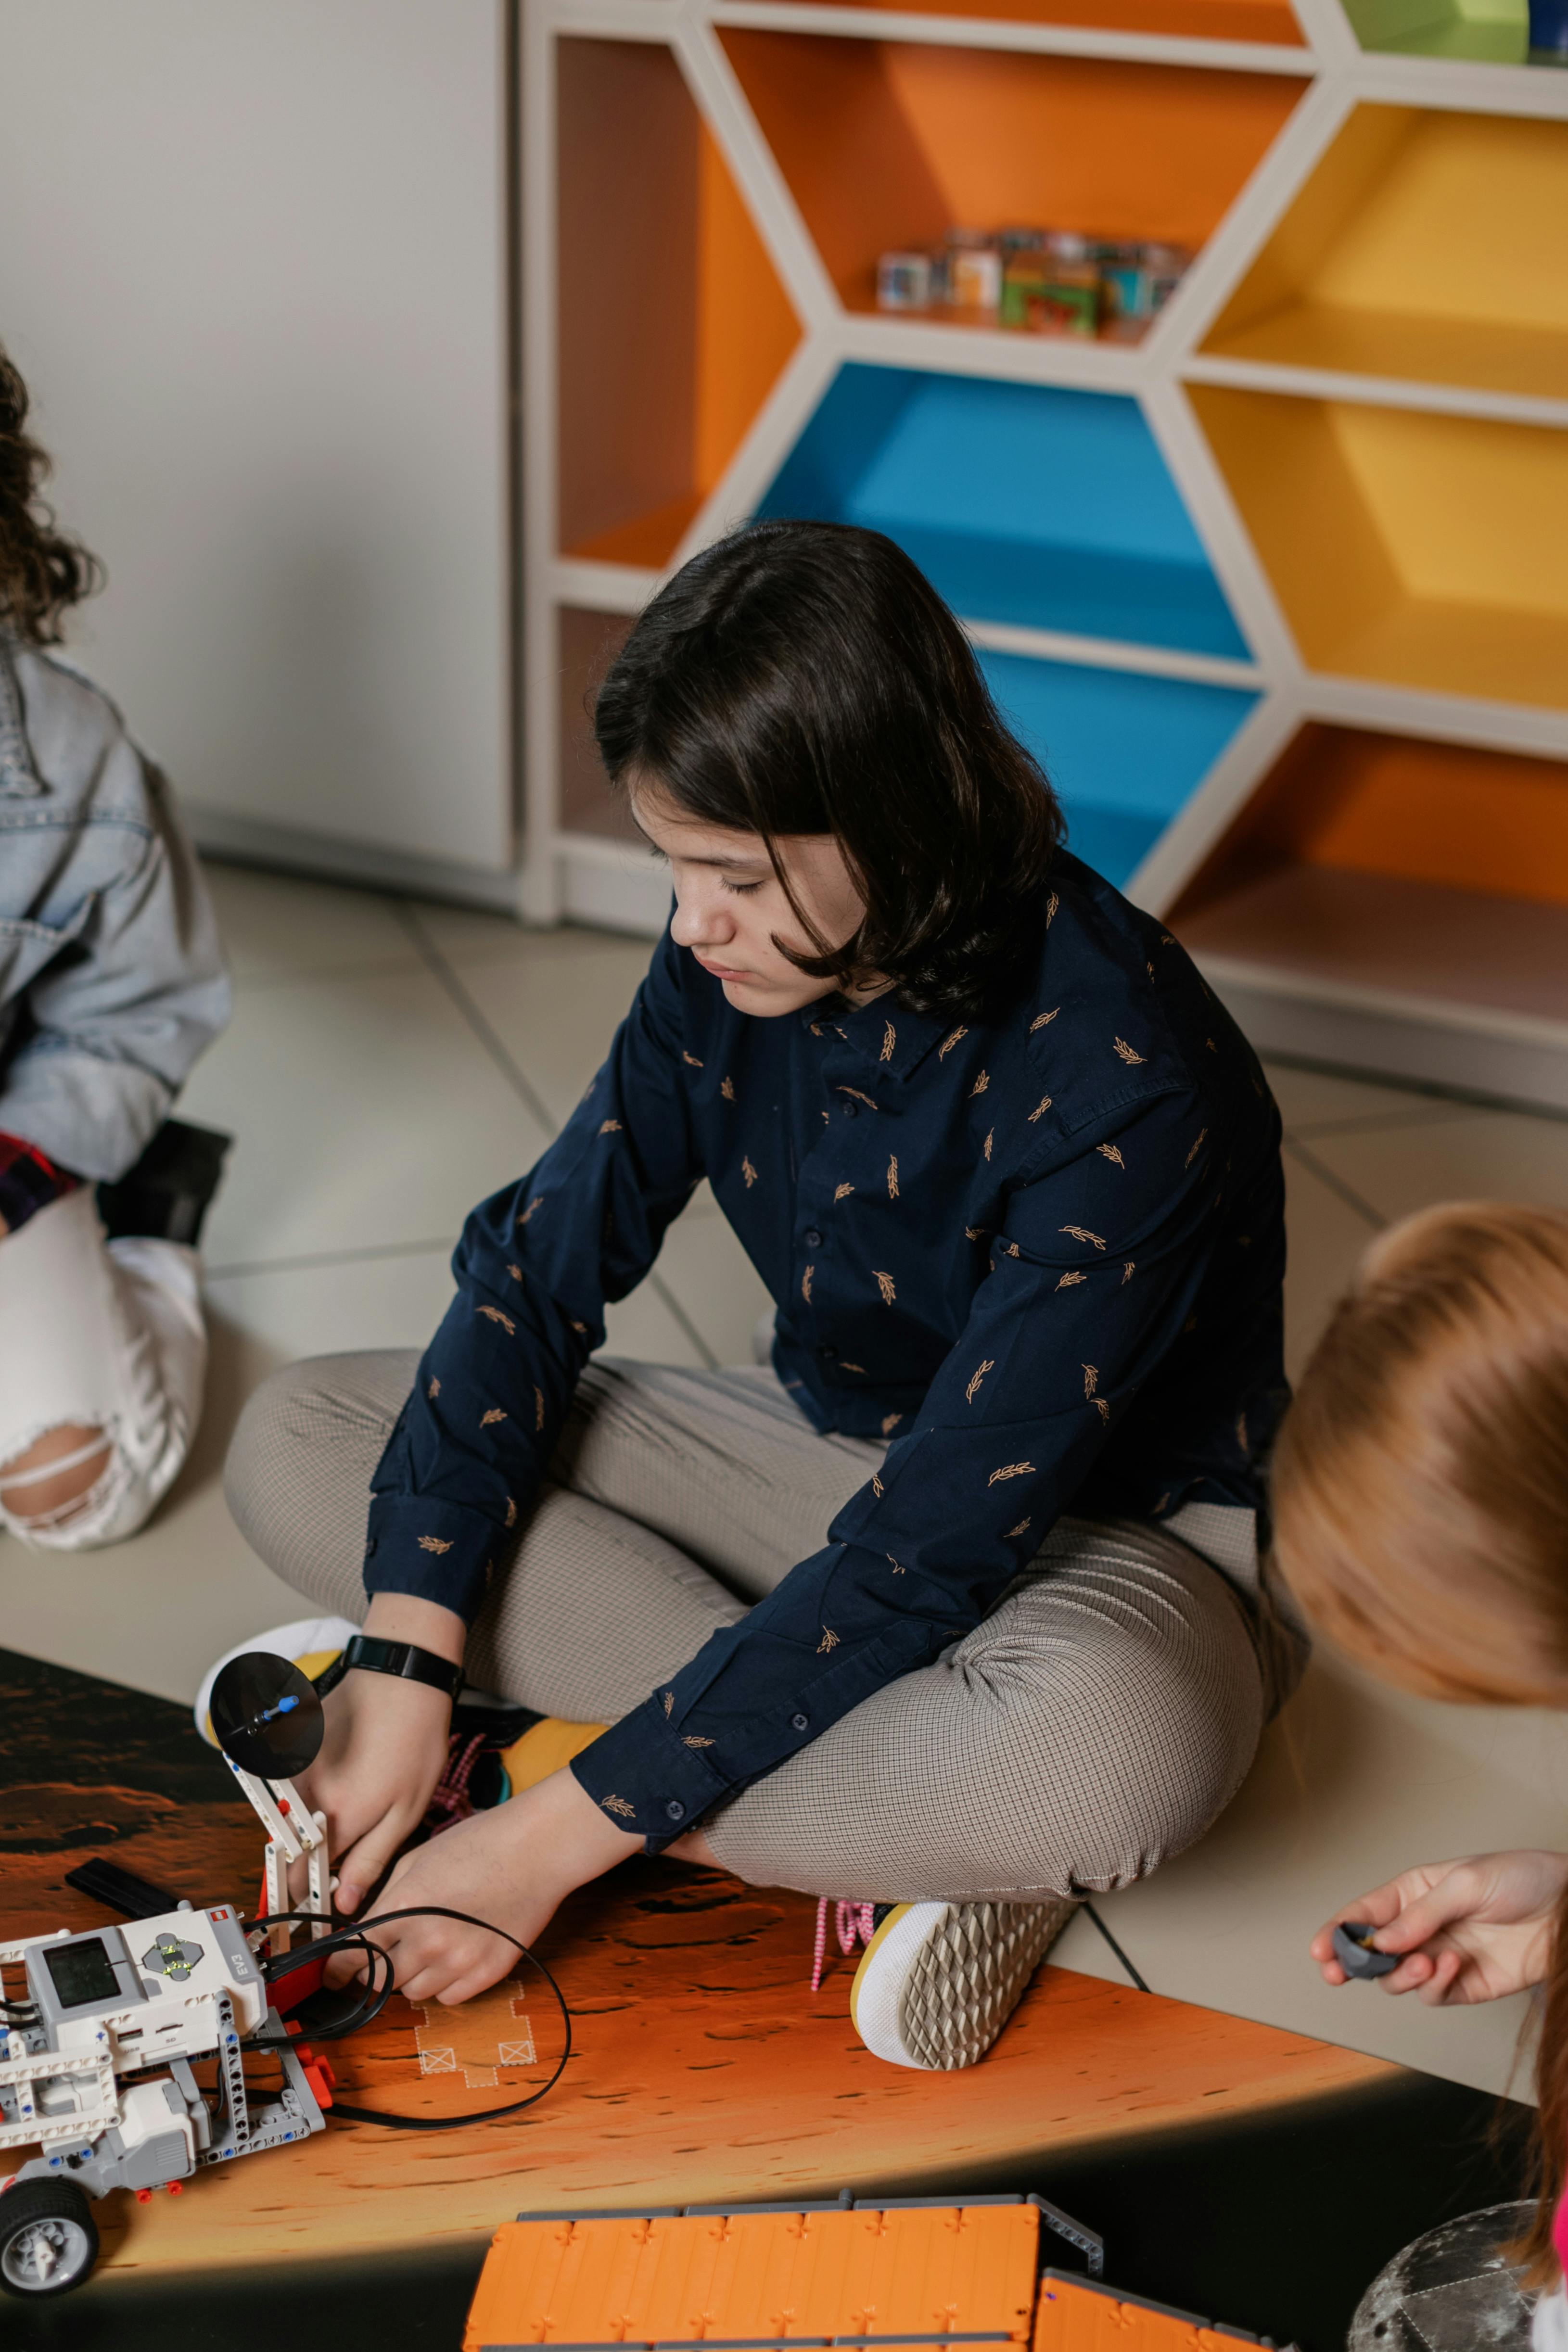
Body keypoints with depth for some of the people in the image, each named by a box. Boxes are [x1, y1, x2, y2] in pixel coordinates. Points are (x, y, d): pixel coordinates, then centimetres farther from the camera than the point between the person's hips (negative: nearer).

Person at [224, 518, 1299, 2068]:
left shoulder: (1123, 1081, -31)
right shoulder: (740, 955, -11)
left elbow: (939, 1546, -32)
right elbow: (540, 1268, -7)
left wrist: (559, 1835, -30)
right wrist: (402, 1663, -19)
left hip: (1093, 1529, -7)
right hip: (826, 1450, 7)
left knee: (1114, 1752, -43)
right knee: (295, 1445, -9)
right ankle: (906, 1827, -16)